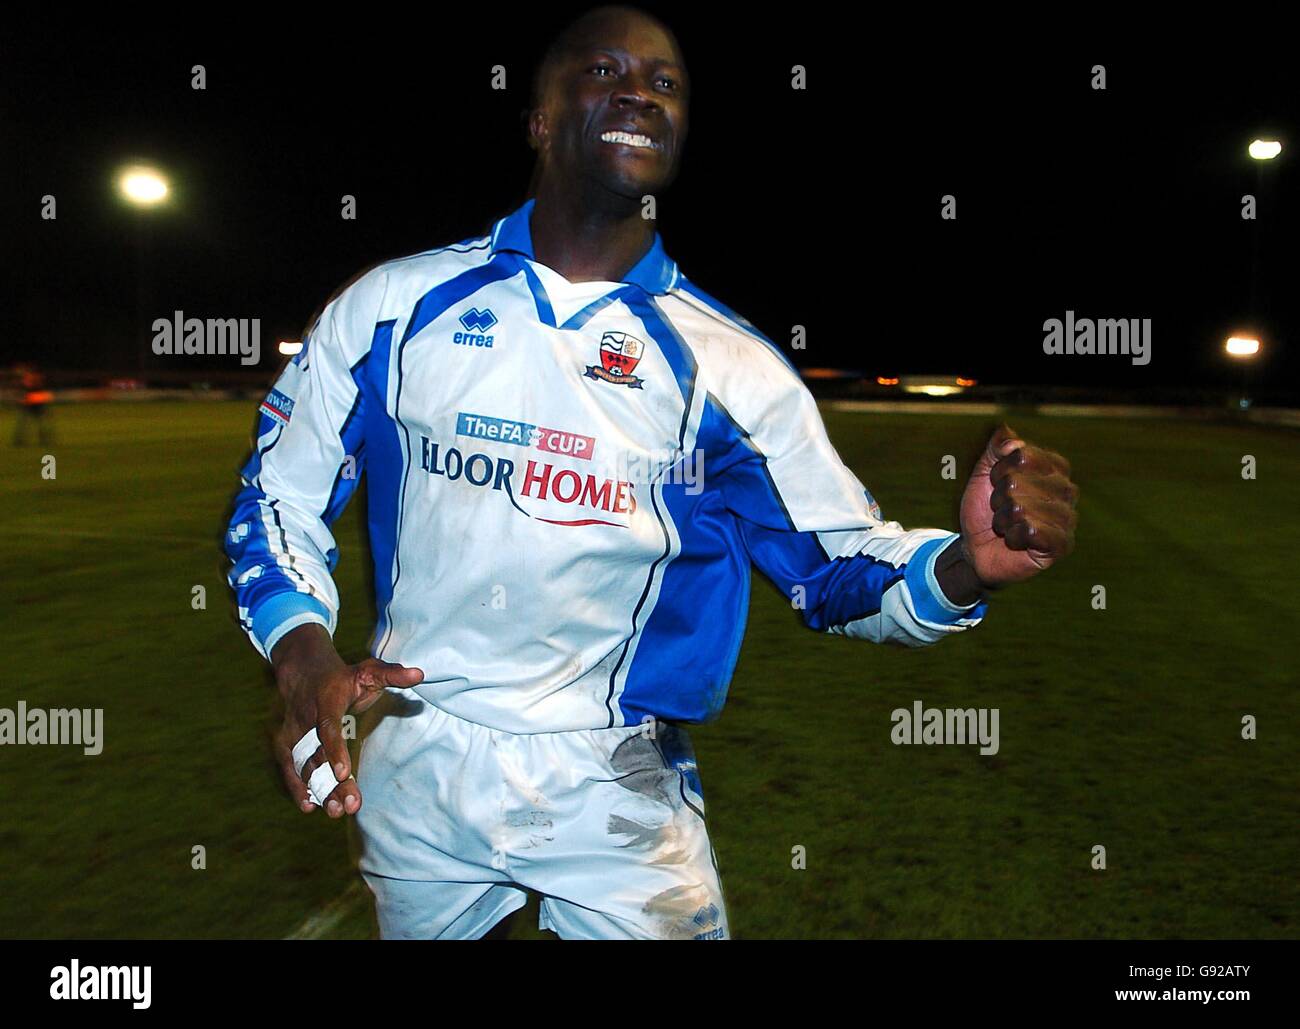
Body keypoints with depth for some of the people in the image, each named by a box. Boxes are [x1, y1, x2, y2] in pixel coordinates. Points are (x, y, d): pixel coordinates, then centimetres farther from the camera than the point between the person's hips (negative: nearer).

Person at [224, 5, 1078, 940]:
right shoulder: (396, 305, -1)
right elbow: (280, 498, 5)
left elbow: (843, 567, -1)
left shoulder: (729, 368, -3)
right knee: (420, 926, 24)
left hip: (614, 793, -1)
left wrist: (967, 563, -23)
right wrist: (304, 659, -12)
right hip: (416, 776, 2)